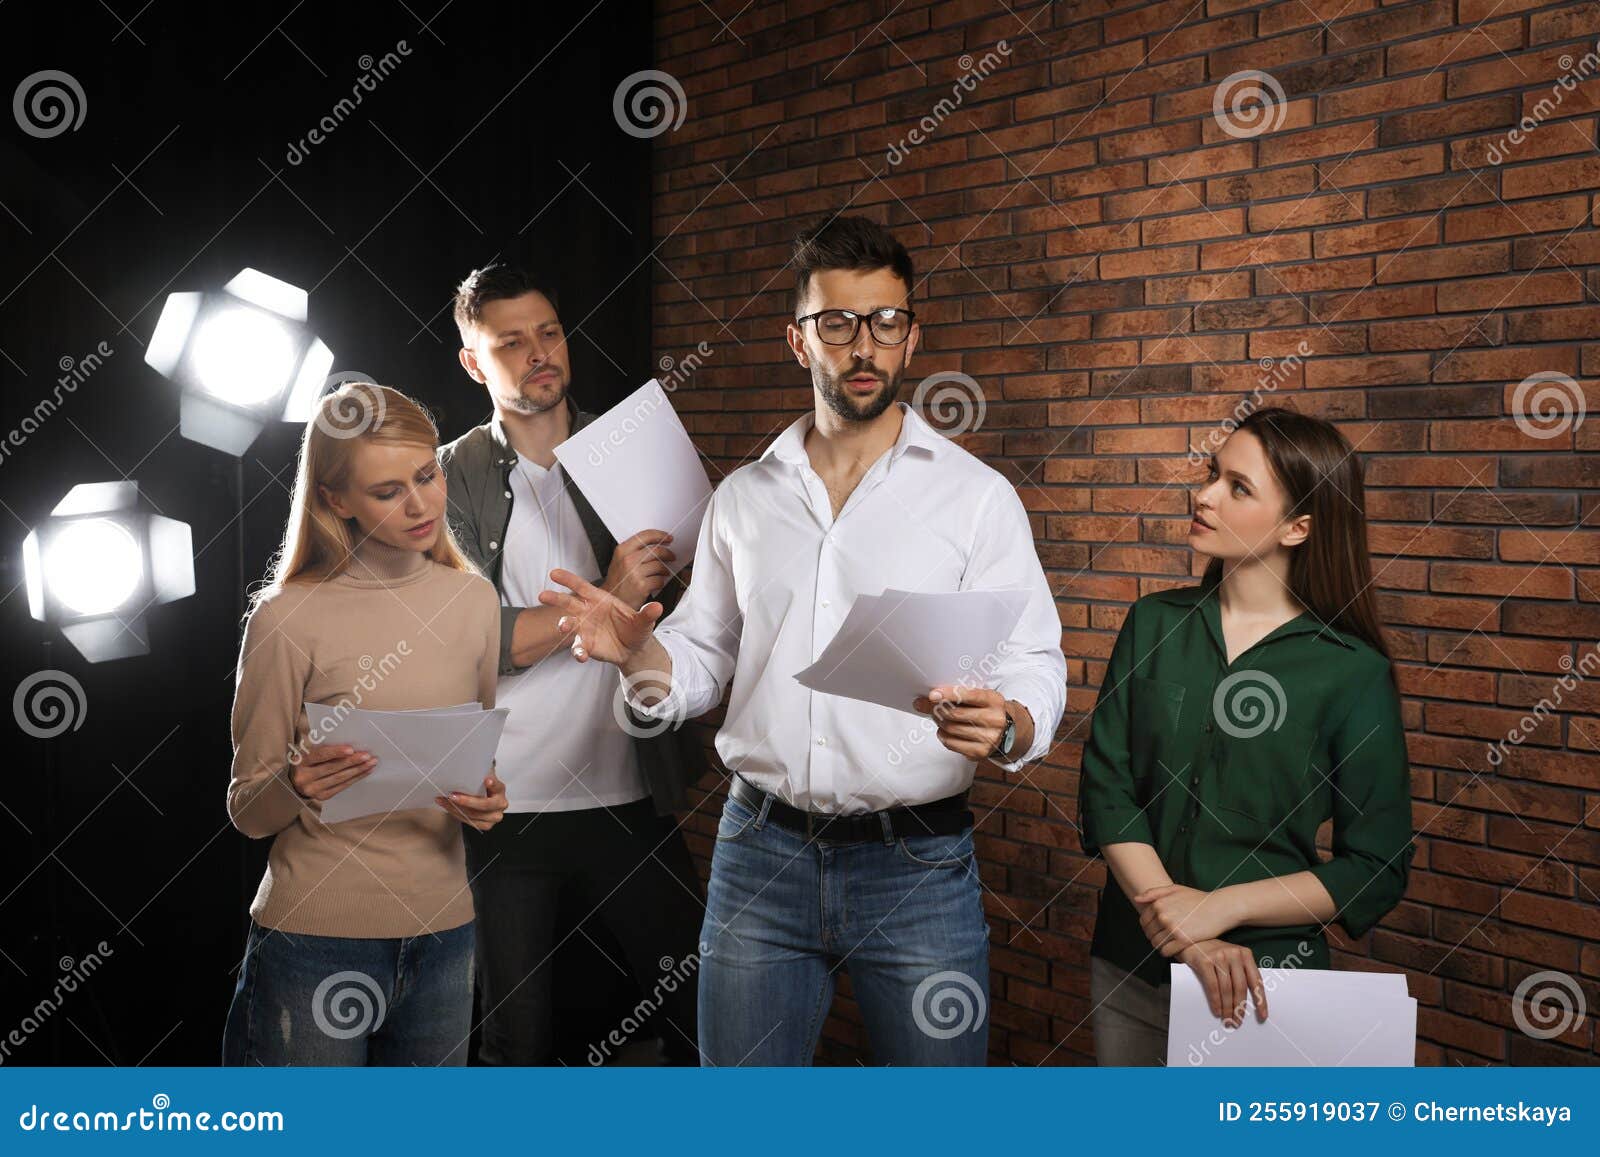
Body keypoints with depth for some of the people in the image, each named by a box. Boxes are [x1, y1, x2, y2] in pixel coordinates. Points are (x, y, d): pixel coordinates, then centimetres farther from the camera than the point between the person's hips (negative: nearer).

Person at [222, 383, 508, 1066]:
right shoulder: (290, 618, -9)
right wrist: (298, 785, -24)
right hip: (315, 944, -4)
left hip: (441, 935, 4)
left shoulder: (474, 600, 4)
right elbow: (247, 811, -3)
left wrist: (485, 802, -5)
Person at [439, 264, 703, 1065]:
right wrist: (605, 601, -19)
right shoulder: (453, 479, -1)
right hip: (505, 810, -2)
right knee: (517, 1035, 10)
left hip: (629, 797, 2)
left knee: (696, 1007, 7)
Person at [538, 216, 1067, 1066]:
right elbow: (703, 661, 13)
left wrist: (1004, 725, -28)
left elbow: (1034, 667, -5)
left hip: (917, 866, -2)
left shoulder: (977, 495, -1)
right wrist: (641, 654, -9)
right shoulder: (743, 497, 10)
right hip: (759, 853, 3)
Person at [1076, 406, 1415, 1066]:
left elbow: (1377, 869, -9)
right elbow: (1104, 789, -6)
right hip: (1129, 964, 3)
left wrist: (1220, 908, -18)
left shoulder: (1355, 673, -9)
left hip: (1267, 973, -3)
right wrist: (1182, 927, -17)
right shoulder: (1153, 625, 0)